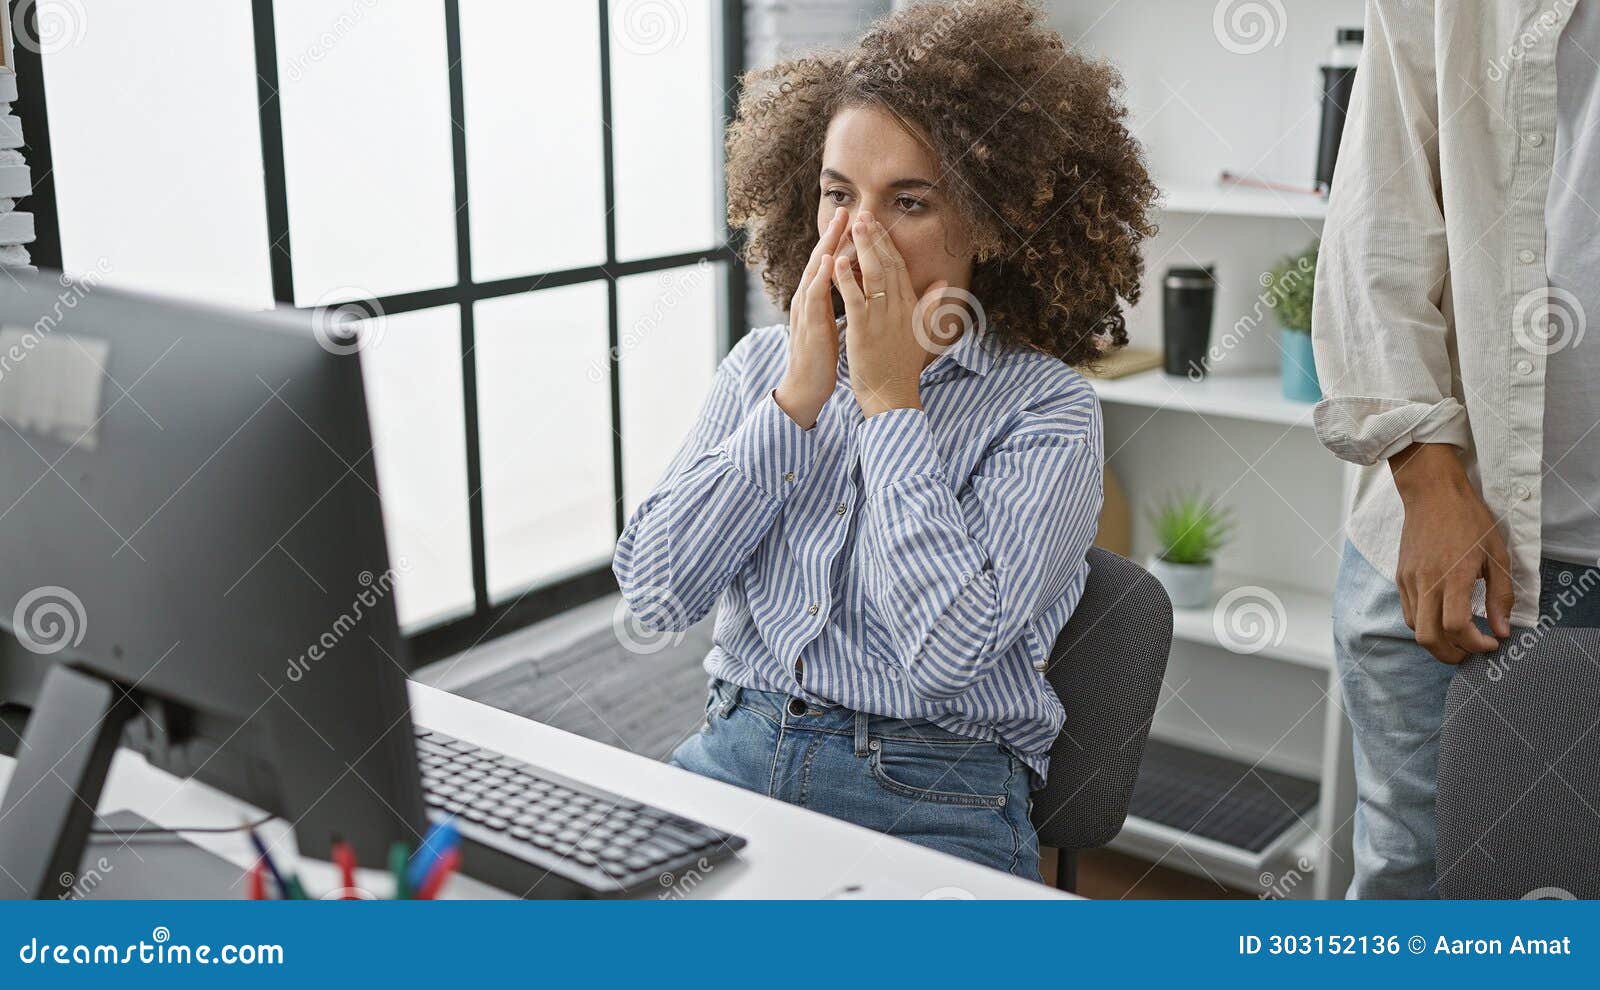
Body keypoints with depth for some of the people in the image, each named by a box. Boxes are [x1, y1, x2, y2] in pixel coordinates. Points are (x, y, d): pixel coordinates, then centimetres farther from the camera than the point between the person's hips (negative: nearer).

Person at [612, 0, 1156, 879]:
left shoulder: (1044, 408, -5)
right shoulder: (762, 364, 7)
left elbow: (946, 652, -19)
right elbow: (654, 593, -3)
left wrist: (889, 400, -13)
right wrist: (796, 398, -9)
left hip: (933, 799, -3)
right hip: (737, 750, 4)